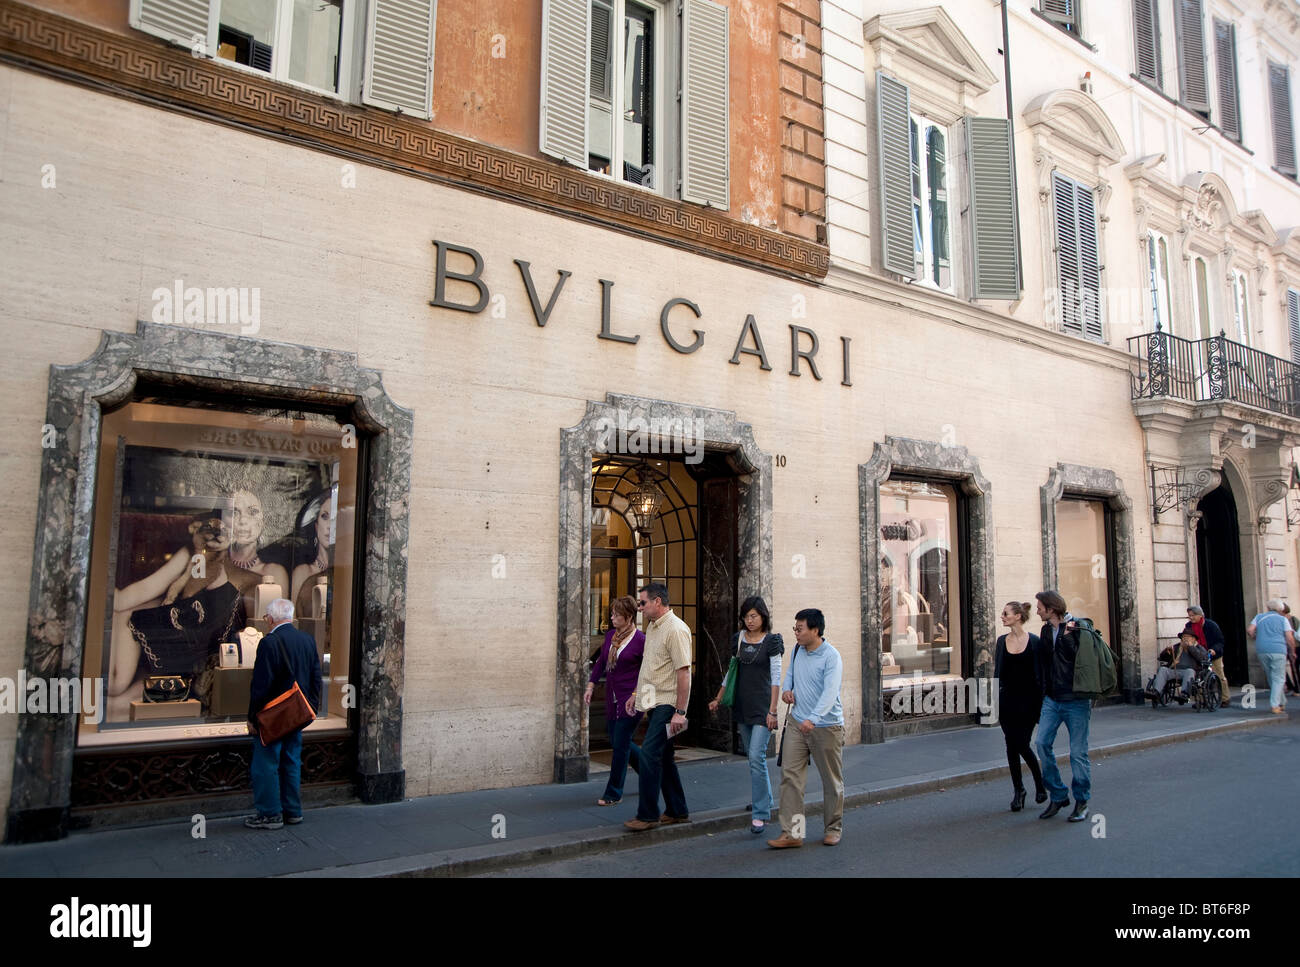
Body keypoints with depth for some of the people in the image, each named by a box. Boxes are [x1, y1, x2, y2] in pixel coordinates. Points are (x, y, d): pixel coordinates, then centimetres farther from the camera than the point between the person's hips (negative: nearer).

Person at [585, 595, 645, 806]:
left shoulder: (640, 640, -12)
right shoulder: (610, 636, 7)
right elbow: (600, 662, 17)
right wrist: (590, 686, 11)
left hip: (631, 700, -7)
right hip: (612, 699, 7)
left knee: (620, 744, -3)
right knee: (616, 740, 13)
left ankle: (613, 794, 9)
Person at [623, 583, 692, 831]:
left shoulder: (676, 629, -16)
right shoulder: (652, 627, 14)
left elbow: (684, 672, -21)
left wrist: (680, 711, -23)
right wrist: (636, 694, 23)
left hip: (667, 704, -10)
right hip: (654, 702, 10)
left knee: (649, 753, -12)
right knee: (663, 757, 13)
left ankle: (647, 815, -4)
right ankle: (677, 812, 23)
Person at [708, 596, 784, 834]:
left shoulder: (771, 641, -7)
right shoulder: (738, 639, 9)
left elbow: (776, 678, -9)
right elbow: (731, 672, 18)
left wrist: (772, 710, -14)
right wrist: (718, 699, 19)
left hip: (762, 706, -6)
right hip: (742, 705, 6)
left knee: (757, 757, -13)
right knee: (752, 758, 13)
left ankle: (760, 814, -9)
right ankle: (765, 802, 28)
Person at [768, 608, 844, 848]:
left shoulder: (831, 657, -16)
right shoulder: (797, 650, 6)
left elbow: (830, 692, -27)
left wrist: (813, 718, -40)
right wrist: (786, 689, 2)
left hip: (826, 727, -5)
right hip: (797, 723, 6)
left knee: (832, 781, 9)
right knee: (789, 775, -3)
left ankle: (833, 829, 27)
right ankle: (792, 832, 0)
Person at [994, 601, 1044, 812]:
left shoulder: (1034, 642, -5)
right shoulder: (1002, 641, 7)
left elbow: (1040, 674, -3)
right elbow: (997, 672, 10)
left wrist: (1040, 703, -6)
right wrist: (994, 699, 5)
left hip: (1027, 699, -4)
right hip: (1007, 699, 4)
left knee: (1022, 745, -5)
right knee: (1011, 746, 4)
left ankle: (1040, 782, 21)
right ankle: (1018, 790, 17)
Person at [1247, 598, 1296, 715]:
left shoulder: (1259, 617, 14)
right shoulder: (1283, 619, 6)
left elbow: (1249, 630, 1)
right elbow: (1289, 638, -2)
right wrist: (1292, 652, 11)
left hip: (1262, 651, 3)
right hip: (1278, 651, -3)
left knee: (1272, 678, 16)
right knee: (1278, 679, -1)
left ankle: (1282, 703, 24)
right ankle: (1275, 706, -11)